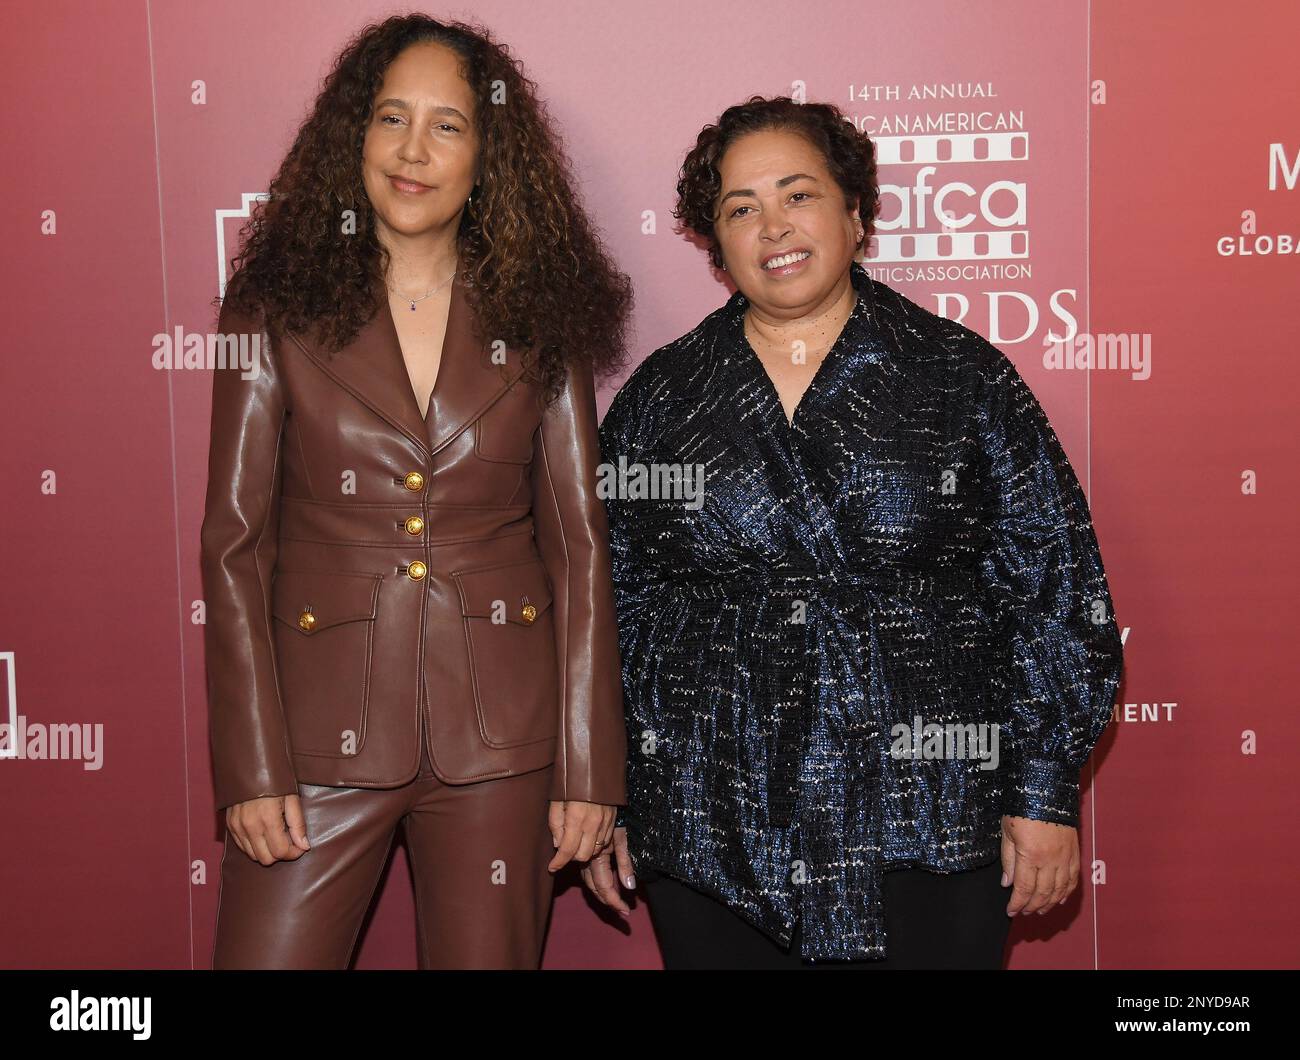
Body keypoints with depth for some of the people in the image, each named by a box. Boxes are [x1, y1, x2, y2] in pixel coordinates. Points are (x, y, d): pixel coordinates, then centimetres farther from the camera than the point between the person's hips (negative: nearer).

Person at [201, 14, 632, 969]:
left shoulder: (540, 319, 4)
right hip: (325, 722, 0)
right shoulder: (277, 308, 1)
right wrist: (252, 766, -6)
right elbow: (235, 542, 0)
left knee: (490, 958, 11)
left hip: (498, 734, 1)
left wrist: (588, 768, -1)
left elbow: (580, 543, 2)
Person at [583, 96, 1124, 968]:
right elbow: (610, 607, 9)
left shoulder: (965, 380, 1)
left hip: (927, 831, -1)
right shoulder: (658, 401, 5)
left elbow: (1055, 590, 0)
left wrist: (1046, 796, -3)